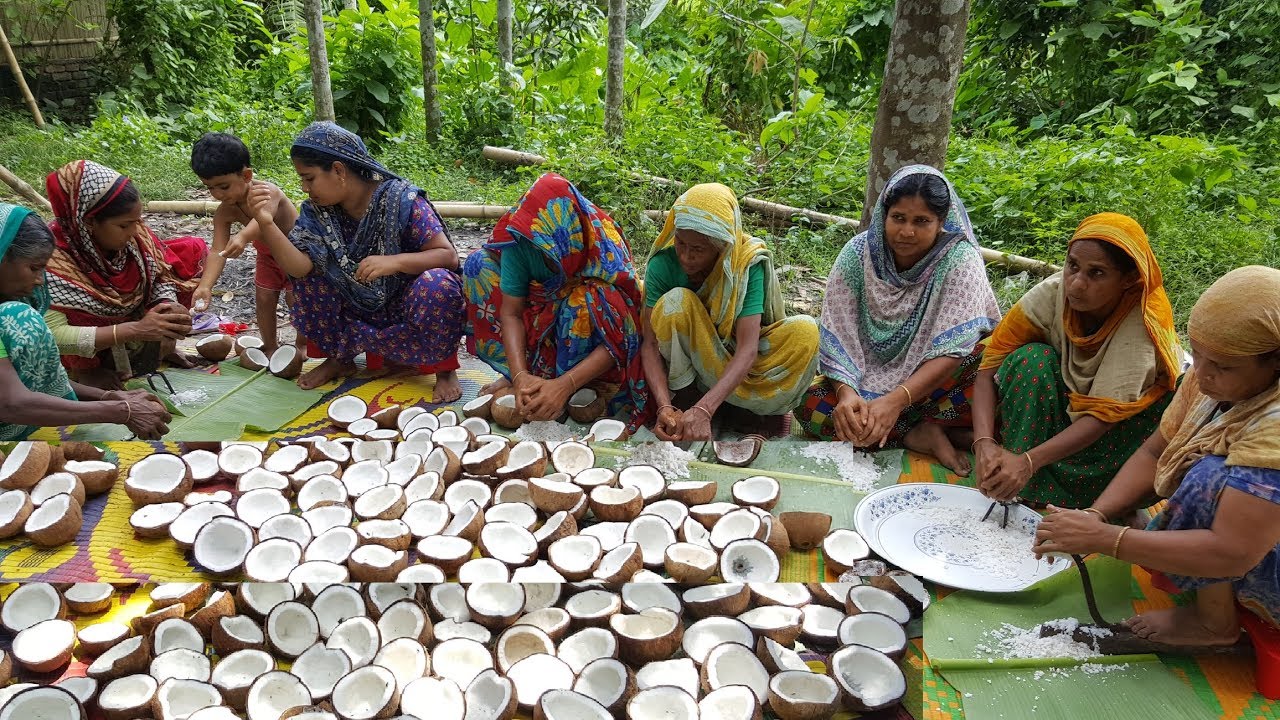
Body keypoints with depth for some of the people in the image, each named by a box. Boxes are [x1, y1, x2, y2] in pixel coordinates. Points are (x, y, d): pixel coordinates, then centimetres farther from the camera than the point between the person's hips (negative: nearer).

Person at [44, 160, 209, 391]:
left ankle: (164, 344, 4)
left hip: (133, 315, 5)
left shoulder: (133, 233, -20)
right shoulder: (54, 258, -33)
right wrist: (135, 330, -42)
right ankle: (84, 368, -4)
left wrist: (169, 305, -29)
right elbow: (54, 335, -37)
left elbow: (162, 273, -7)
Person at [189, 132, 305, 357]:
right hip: (268, 256, 5)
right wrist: (205, 286, -43)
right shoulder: (224, 213, -21)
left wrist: (243, 237, -79)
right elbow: (217, 251, -27)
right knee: (264, 298, 2)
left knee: (295, 299, -8)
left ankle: (302, 344, 14)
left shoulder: (267, 191, -36)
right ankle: (270, 345, 21)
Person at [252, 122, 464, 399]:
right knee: (306, 276, -11)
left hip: (407, 308, -5)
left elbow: (449, 256, -21)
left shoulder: (400, 199, -18)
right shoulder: (317, 211, -4)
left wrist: (394, 262, -35)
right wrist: (266, 223, -33)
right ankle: (339, 358, 4)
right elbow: (298, 266, -19)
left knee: (438, 285, -35)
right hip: (359, 310, 5)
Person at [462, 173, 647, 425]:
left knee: (585, 299, -37)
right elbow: (511, 312, -17)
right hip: (540, 322, 4)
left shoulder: (604, 250, -32)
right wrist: (520, 375, -32)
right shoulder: (519, 241, -23)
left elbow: (618, 341, -31)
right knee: (479, 265, -11)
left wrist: (564, 386, -40)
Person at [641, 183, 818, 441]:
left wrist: (703, 410, -45)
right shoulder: (663, 264, -22)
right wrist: (664, 407, -40)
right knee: (676, 301, -31)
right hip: (688, 360, 0)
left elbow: (748, 349, -32)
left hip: (737, 363, 0)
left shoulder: (748, 262, -24)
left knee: (805, 331, -26)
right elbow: (650, 344, -23)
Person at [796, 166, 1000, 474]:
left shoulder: (959, 258, -16)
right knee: (809, 406, -24)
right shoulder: (858, 252, -10)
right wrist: (846, 393, -31)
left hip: (932, 380, -2)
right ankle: (917, 434, -19)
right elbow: (837, 336, -12)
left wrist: (895, 401, -36)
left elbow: (952, 350, -24)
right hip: (869, 378, 2)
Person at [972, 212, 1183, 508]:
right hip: (1061, 406, 1)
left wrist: (1029, 461, -45)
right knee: (1032, 359, -26)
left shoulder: (1141, 321, -27)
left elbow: (1103, 415, -31)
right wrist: (984, 444, -38)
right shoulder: (1053, 293, -23)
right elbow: (990, 367, -22)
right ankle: (1016, 493, -24)